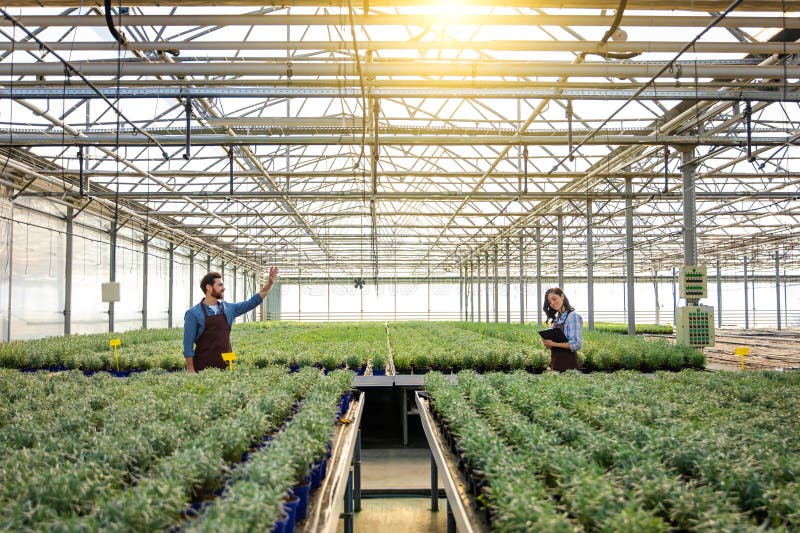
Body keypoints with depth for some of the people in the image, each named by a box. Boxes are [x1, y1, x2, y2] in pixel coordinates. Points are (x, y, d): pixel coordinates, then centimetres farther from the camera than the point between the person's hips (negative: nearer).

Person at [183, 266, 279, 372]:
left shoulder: (228, 308, 9)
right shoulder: (194, 313, -5)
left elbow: (252, 302, 15)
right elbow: (188, 344, -5)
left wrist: (269, 282, 10)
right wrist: (191, 371, -10)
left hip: (226, 366, 4)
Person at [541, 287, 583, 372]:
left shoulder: (573, 316, -10)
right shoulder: (557, 319, 12)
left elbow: (577, 344, -18)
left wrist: (553, 343, -18)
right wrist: (547, 343, -1)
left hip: (568, 364, -7)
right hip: (555, 363, 7)